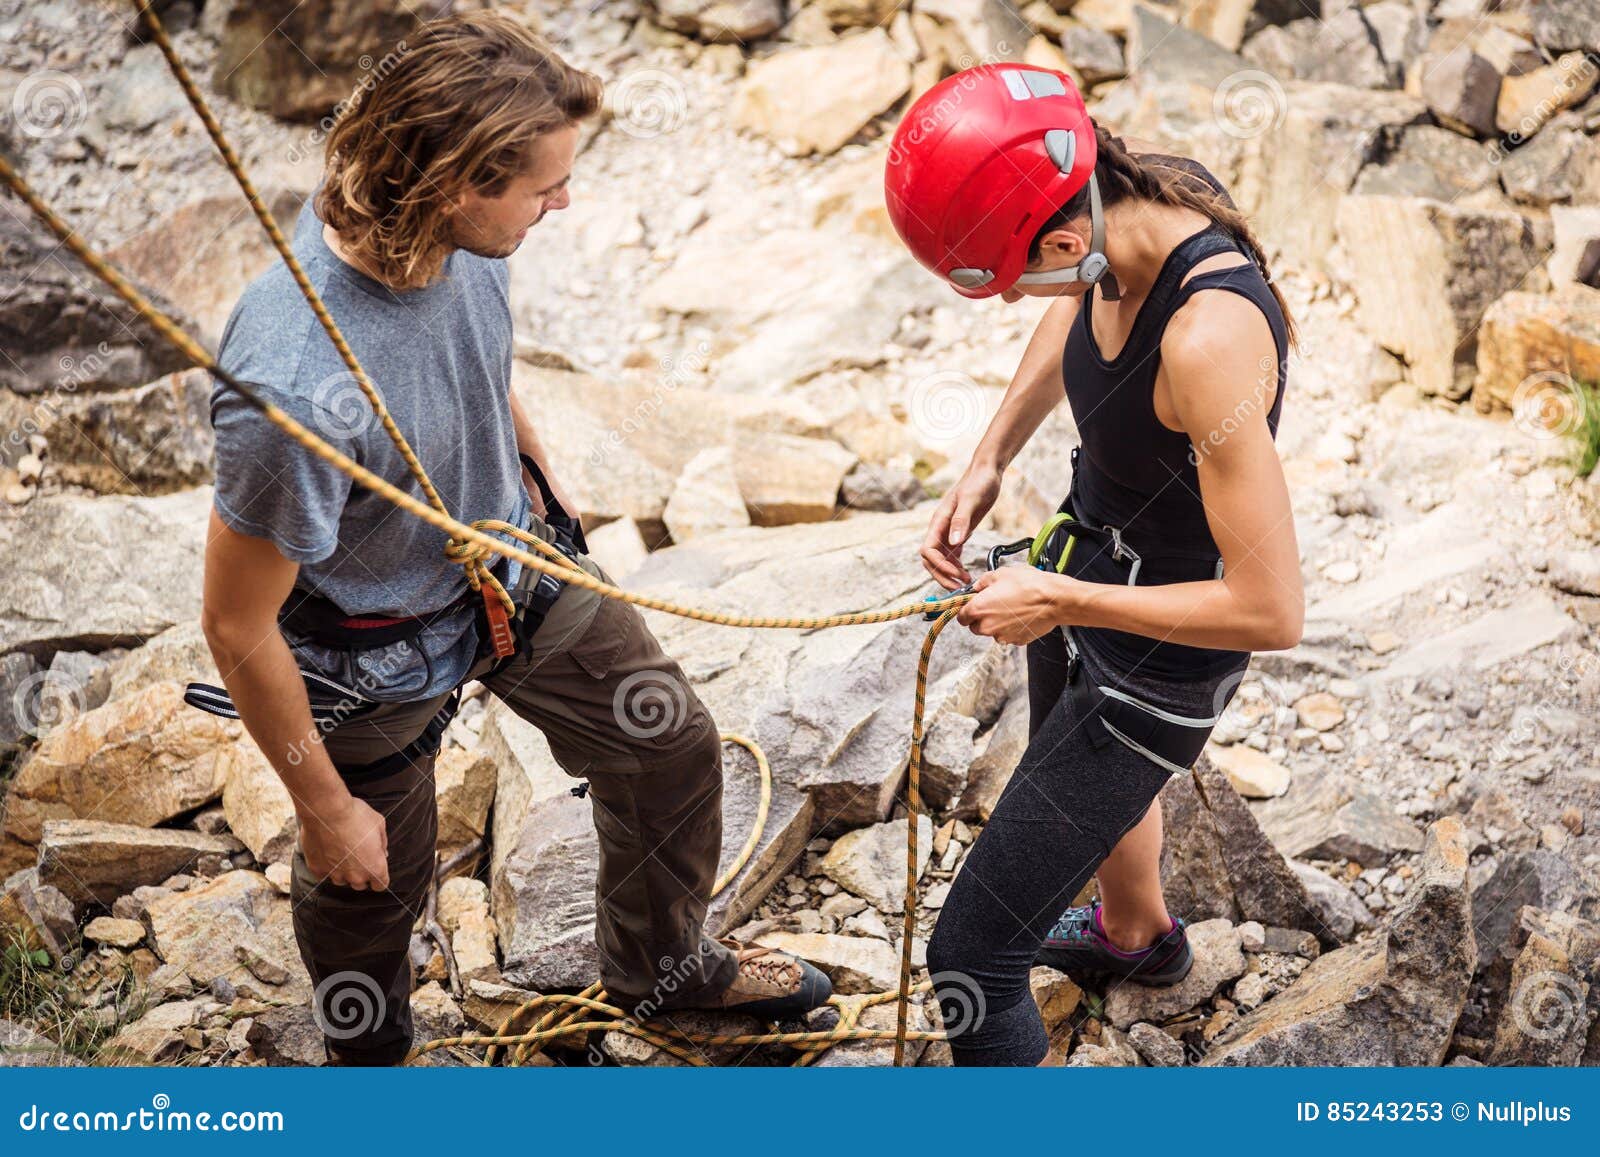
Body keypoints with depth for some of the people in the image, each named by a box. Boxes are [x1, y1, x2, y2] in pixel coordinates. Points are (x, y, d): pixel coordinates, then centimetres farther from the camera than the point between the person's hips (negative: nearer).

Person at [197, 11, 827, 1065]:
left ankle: (662, 963, 50)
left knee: (673, 746, 20)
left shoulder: (460, 238, -21)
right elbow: (239, 630, -28)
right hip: (381, 644, -6)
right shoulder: (296, 391, -42)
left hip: (512, 551, 7)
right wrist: (324, 806, -16)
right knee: (373, 876, 19)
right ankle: (368, 1059, 54)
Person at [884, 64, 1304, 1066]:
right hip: (1085, 569, 9)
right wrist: (989, 460, -2)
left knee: (970, 954, -3)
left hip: (1161, 657, -9)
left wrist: (1059, 600, -26)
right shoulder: (1142, 200, -16)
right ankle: (1138, 936, 72)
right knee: (1086, 771, 40)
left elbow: (1273, 611, -36)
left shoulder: (1209, 338, -40)